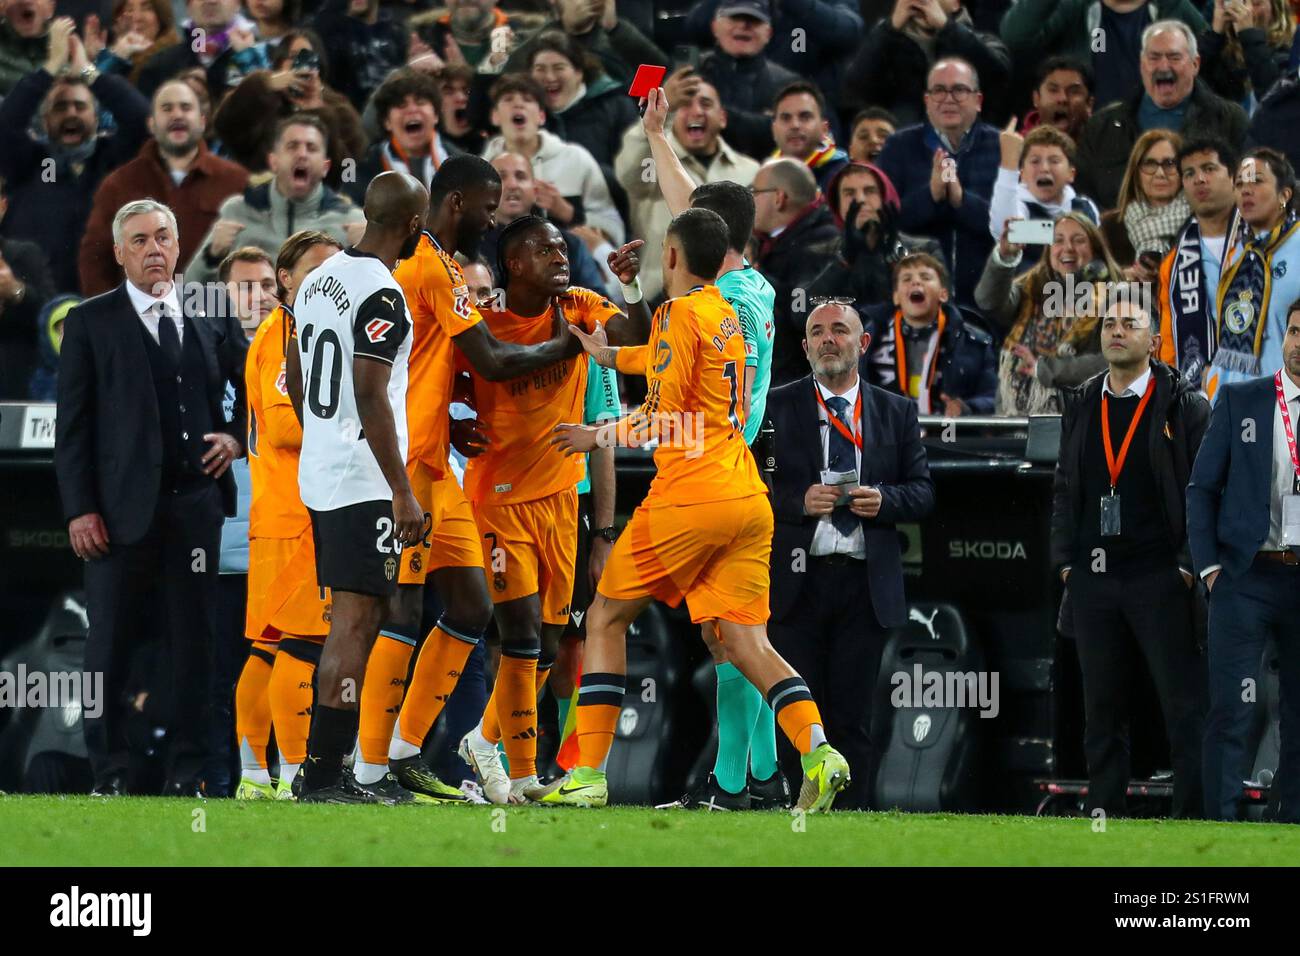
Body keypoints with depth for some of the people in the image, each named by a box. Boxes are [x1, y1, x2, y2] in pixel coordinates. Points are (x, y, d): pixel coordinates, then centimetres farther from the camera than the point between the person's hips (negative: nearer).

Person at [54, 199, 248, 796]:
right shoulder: (91, 322, 3)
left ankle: (186, 774, 10)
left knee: (192, 642, 4)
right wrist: (80, 508, -9)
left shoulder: (211, 317, 10)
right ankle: (109, 775, 5)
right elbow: (72, 424, -1)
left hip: (195, 502, 3)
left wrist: (235, 435, 3)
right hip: (121, 508, -3)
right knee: (110, 644, -1)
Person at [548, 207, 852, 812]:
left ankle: (588, 774, 2)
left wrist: (599, 437, 2)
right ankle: (817, 750, -23)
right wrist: (607, 354, 48)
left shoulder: (680, 313, -6)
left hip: (689, 497, -7)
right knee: (745, 642, 1)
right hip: (748, 499, 7)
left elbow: (665, 419, -10)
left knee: (606, 620, 7)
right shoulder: (724, 316, 19)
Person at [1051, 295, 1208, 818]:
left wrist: (1188, 566, -10)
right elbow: (1064, 488, 17)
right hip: (1093, 578, 4)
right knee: (1102, 708, 7)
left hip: (1161, 578, -4)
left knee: (1185, 706, -5)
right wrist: (1064, 560, 7)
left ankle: (1195, 815, -3)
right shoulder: (1080, 404, 13)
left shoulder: (1185, 406, 0)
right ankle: (1103, 810, 12)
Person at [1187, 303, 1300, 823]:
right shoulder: (1240, 401, 5)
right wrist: (1208, 565, -3)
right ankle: (1220, 826, -6)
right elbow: (1202, 488, 6)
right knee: (1230, 710, -7)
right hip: (1246, 577, -1)